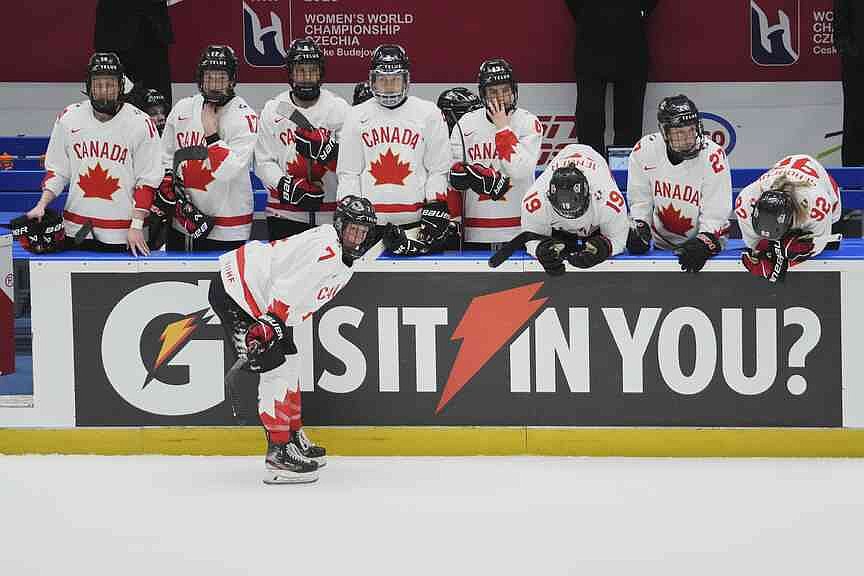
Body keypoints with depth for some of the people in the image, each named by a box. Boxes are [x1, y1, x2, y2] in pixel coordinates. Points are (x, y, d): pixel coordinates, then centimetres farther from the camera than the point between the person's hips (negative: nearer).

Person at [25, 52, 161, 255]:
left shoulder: (141, 124, -5)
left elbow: (147, 181, -3)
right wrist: (41, 206, -3)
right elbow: (56, 171, 10)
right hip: (76, 230, 3)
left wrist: (136, 225, -9)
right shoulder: (68, 118, 3)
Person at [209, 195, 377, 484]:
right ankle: (279, 454, -11)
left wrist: (281, 325, 18)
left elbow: (300, 304, 20)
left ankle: (294, 437, 30)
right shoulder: (324, 248, -23)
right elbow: (286, 290, -29)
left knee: (289, 362, 16)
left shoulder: (345, 264, 11)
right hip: (235, 291, -11)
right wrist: (268, 325, -31)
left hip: (260, 300, 11)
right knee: (276, 369, -13)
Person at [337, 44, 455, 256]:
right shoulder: (356, 117, 10)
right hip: (369, 221, 1)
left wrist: (435, 210, -3)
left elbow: (438, 170, 5)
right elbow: (348, 173, 9)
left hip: (415, 219, -1)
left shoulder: (428, 113, 6)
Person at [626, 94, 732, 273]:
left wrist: (704, 242, -32)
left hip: (707, 240, -3)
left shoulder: (713, 156, -21)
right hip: (661, 243, 3)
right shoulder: (645, 150, -12)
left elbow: (715, 213, -18)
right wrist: (640, 225, -14)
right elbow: (639, 198, 2)